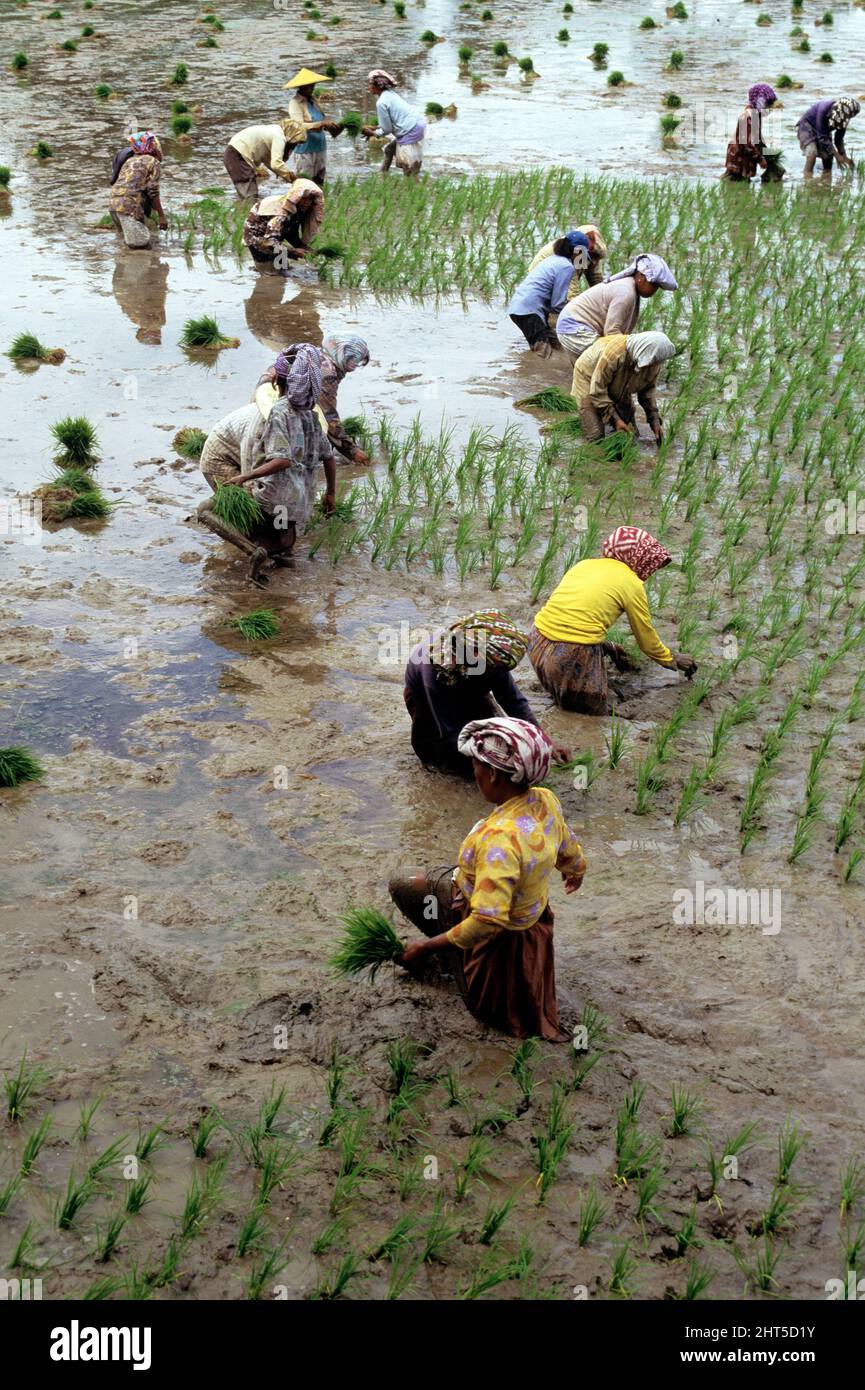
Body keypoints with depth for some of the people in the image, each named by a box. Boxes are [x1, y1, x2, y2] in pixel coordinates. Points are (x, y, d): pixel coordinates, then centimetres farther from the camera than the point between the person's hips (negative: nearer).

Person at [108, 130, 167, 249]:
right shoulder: (153, 162, 3)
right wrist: (161, 216, 0)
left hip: (113, 202, 8)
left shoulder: (129, 160, 25)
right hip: (130, 205, -8)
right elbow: (153, 192, -4)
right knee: (141, 242, -12)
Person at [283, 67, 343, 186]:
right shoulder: (295, 103, -11)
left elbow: (321, 120, 19)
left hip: (319, 148, 8)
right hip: (304, 150, -8)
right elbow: (299, 126, -23)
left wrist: (331, 126, -3)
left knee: (319, 183, 9)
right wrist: (322, 123, -30)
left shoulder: (312, 99, 12)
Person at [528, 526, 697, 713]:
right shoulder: (632, 584, 1)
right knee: (595, 712, 16)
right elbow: (647, 640, 12)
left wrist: (609, 648, 34)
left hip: (536, 644, 5)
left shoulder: (584, 564, 17)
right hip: (573, 654, -5)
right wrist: (673, 660, 30)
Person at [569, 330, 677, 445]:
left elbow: (648, 390, -6)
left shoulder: (655, 363, -23)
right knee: (596, 437, -15)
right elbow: (597, 391, -33)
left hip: (618, 386, 6)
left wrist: (655, 420, -15)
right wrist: (615, 419, -32)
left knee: (630, 434, 1)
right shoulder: (615, 353, -41)